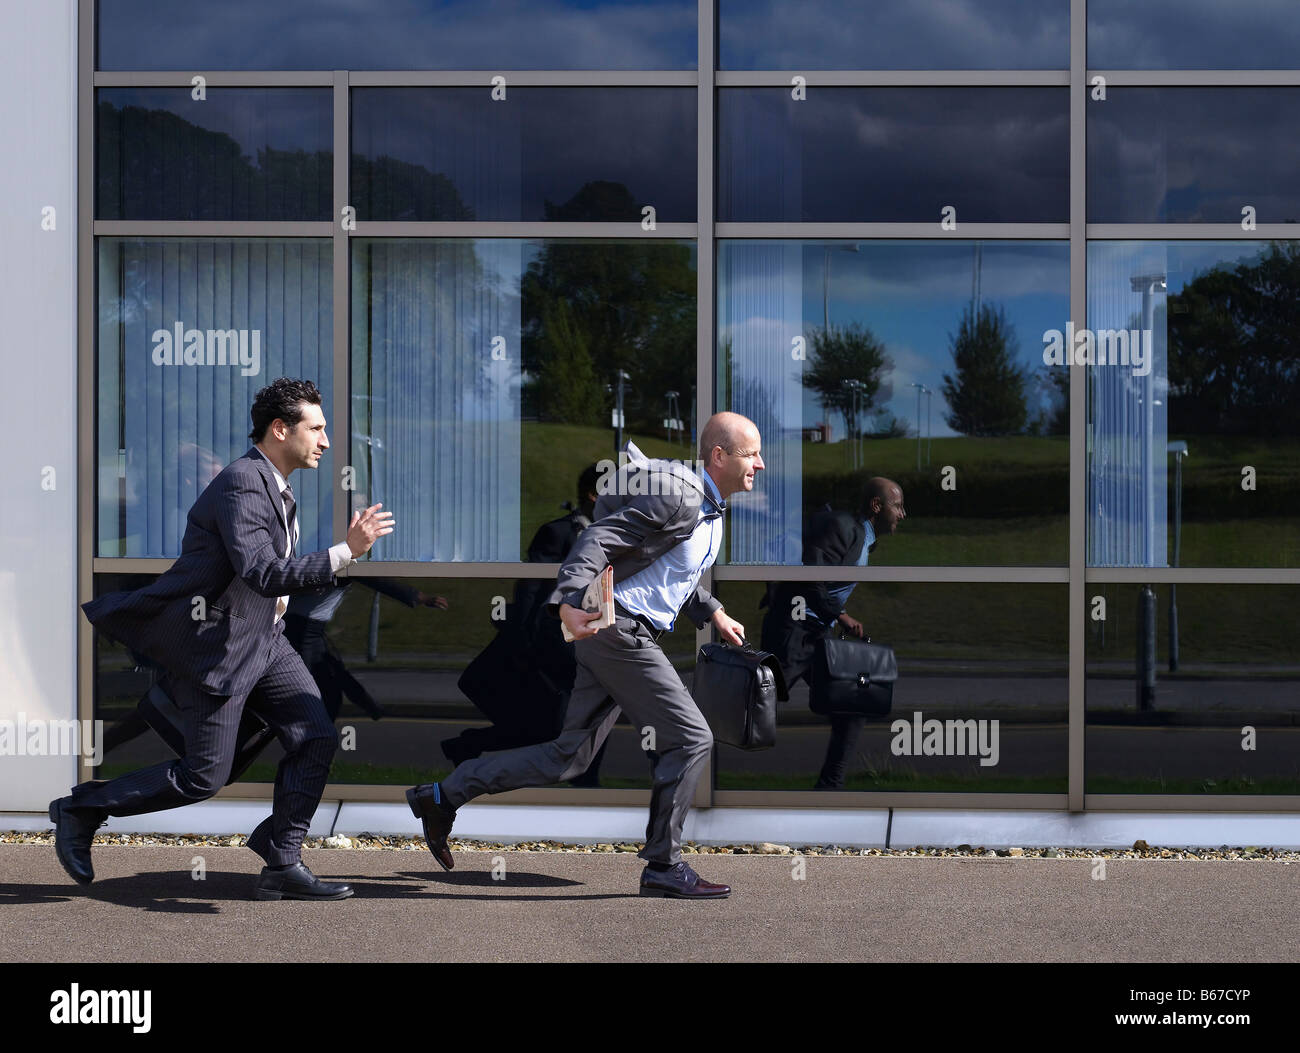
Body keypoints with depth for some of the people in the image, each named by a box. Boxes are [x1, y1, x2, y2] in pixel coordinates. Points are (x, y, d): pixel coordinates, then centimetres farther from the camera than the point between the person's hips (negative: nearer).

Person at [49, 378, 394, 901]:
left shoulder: (274, 484, 11)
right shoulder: (242, 484, -21)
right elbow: (264, 574, -33)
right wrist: (347, 551, -34)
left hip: (262, 637, 10)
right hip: (215, 646, -10)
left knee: (316, 738, -2)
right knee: (203, 777, -6)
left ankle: (281, 866, 4)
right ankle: (81, 809, 10)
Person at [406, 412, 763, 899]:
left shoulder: (709, 510, 16)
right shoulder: (678, 497, -16)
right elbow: (600, 538, -24)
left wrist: (713, 613, 21)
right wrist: (568, 601, -36)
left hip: (612, 637, 10)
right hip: (618, 629, -10)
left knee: (568, 757, 9)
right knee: (688, 738, -7)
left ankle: (441, 797, 13)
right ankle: (663, 866, 1)